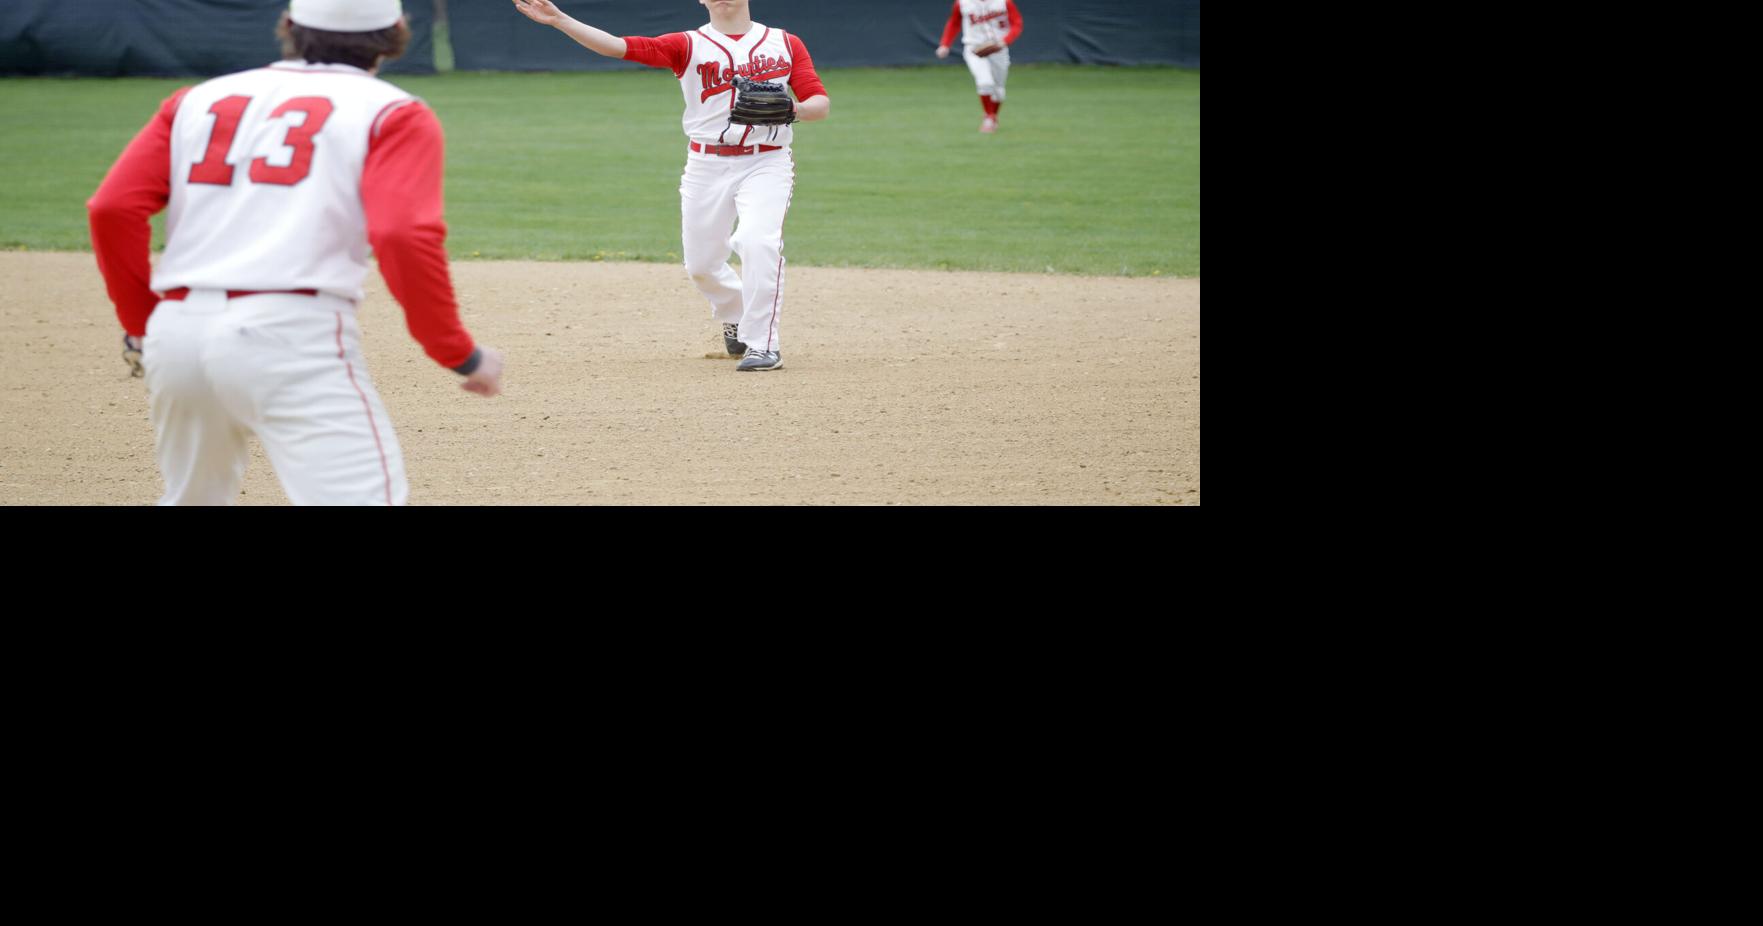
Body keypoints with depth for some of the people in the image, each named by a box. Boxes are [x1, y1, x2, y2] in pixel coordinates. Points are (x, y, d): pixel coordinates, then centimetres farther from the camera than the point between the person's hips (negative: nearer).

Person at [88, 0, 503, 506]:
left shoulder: (201, 99, 21)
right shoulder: (392, 113, 9)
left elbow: (113, 208, 9)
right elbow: (404, 236, -9)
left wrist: (139, 325, 21)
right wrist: (462, 356, 0)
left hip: (175, 331, 6)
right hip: (290, 332, -6)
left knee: (192, 500, 26)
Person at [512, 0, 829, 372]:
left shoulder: (785, 44, 5)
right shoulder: (689, 45, 2)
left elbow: (821, 103, 1)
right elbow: (619, 46, -9)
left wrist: (795, 110, -23)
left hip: (766, 164, -2)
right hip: (707, 166, 2)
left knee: (759, 242, -25)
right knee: (701, 262, 6)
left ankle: (763, 345, -16)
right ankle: (735, 316, 39)